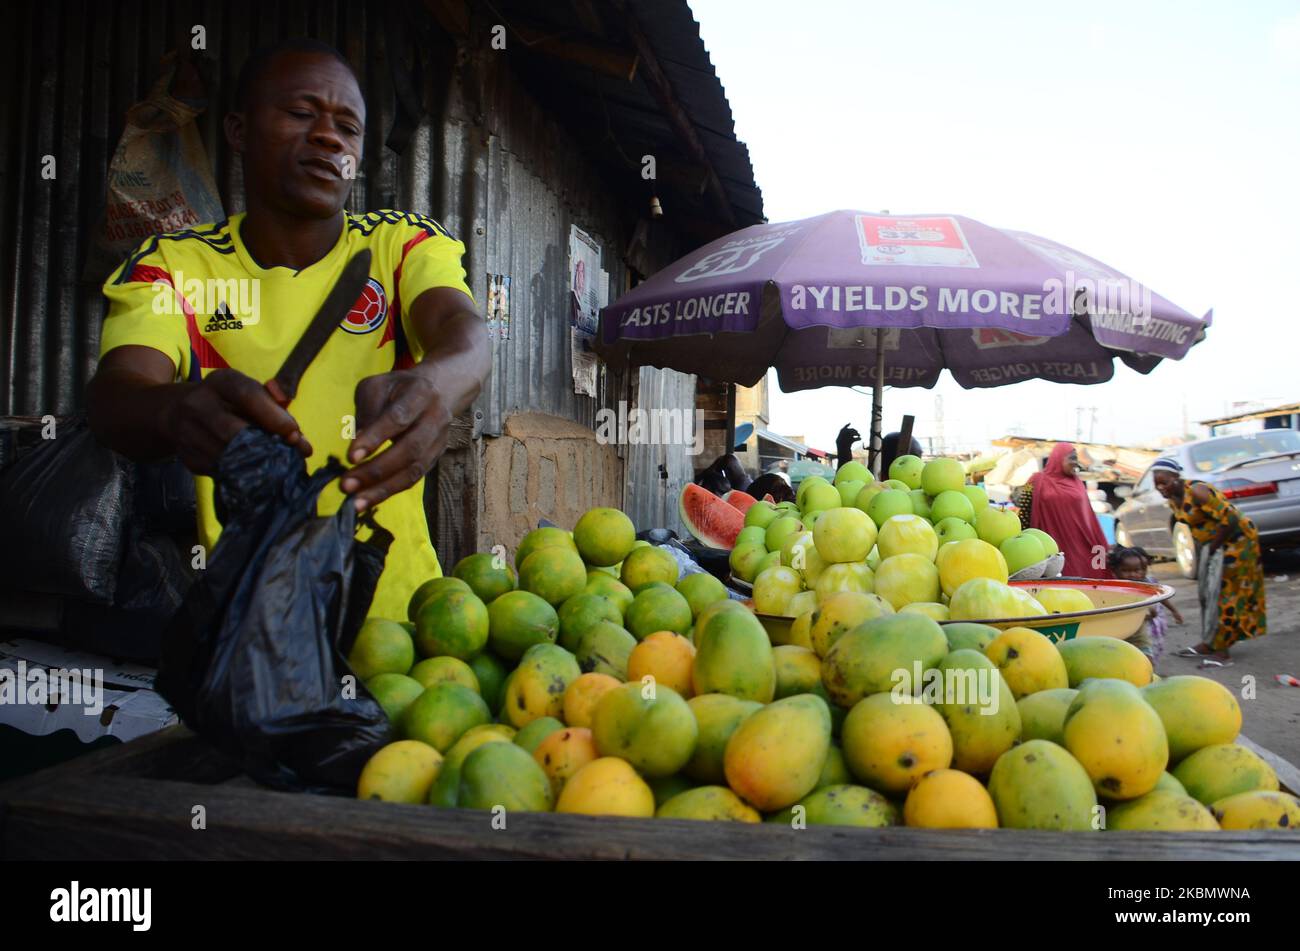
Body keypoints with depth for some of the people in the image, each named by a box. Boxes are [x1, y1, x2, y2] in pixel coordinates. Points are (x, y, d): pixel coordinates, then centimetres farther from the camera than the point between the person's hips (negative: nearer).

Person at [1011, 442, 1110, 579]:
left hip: (1077, 546, 4)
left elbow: (1087, 518, 14)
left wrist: (1100, 547, 11)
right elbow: (1025, 511, 0)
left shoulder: (1077, 483, 13)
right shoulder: (1038, 481, 1)